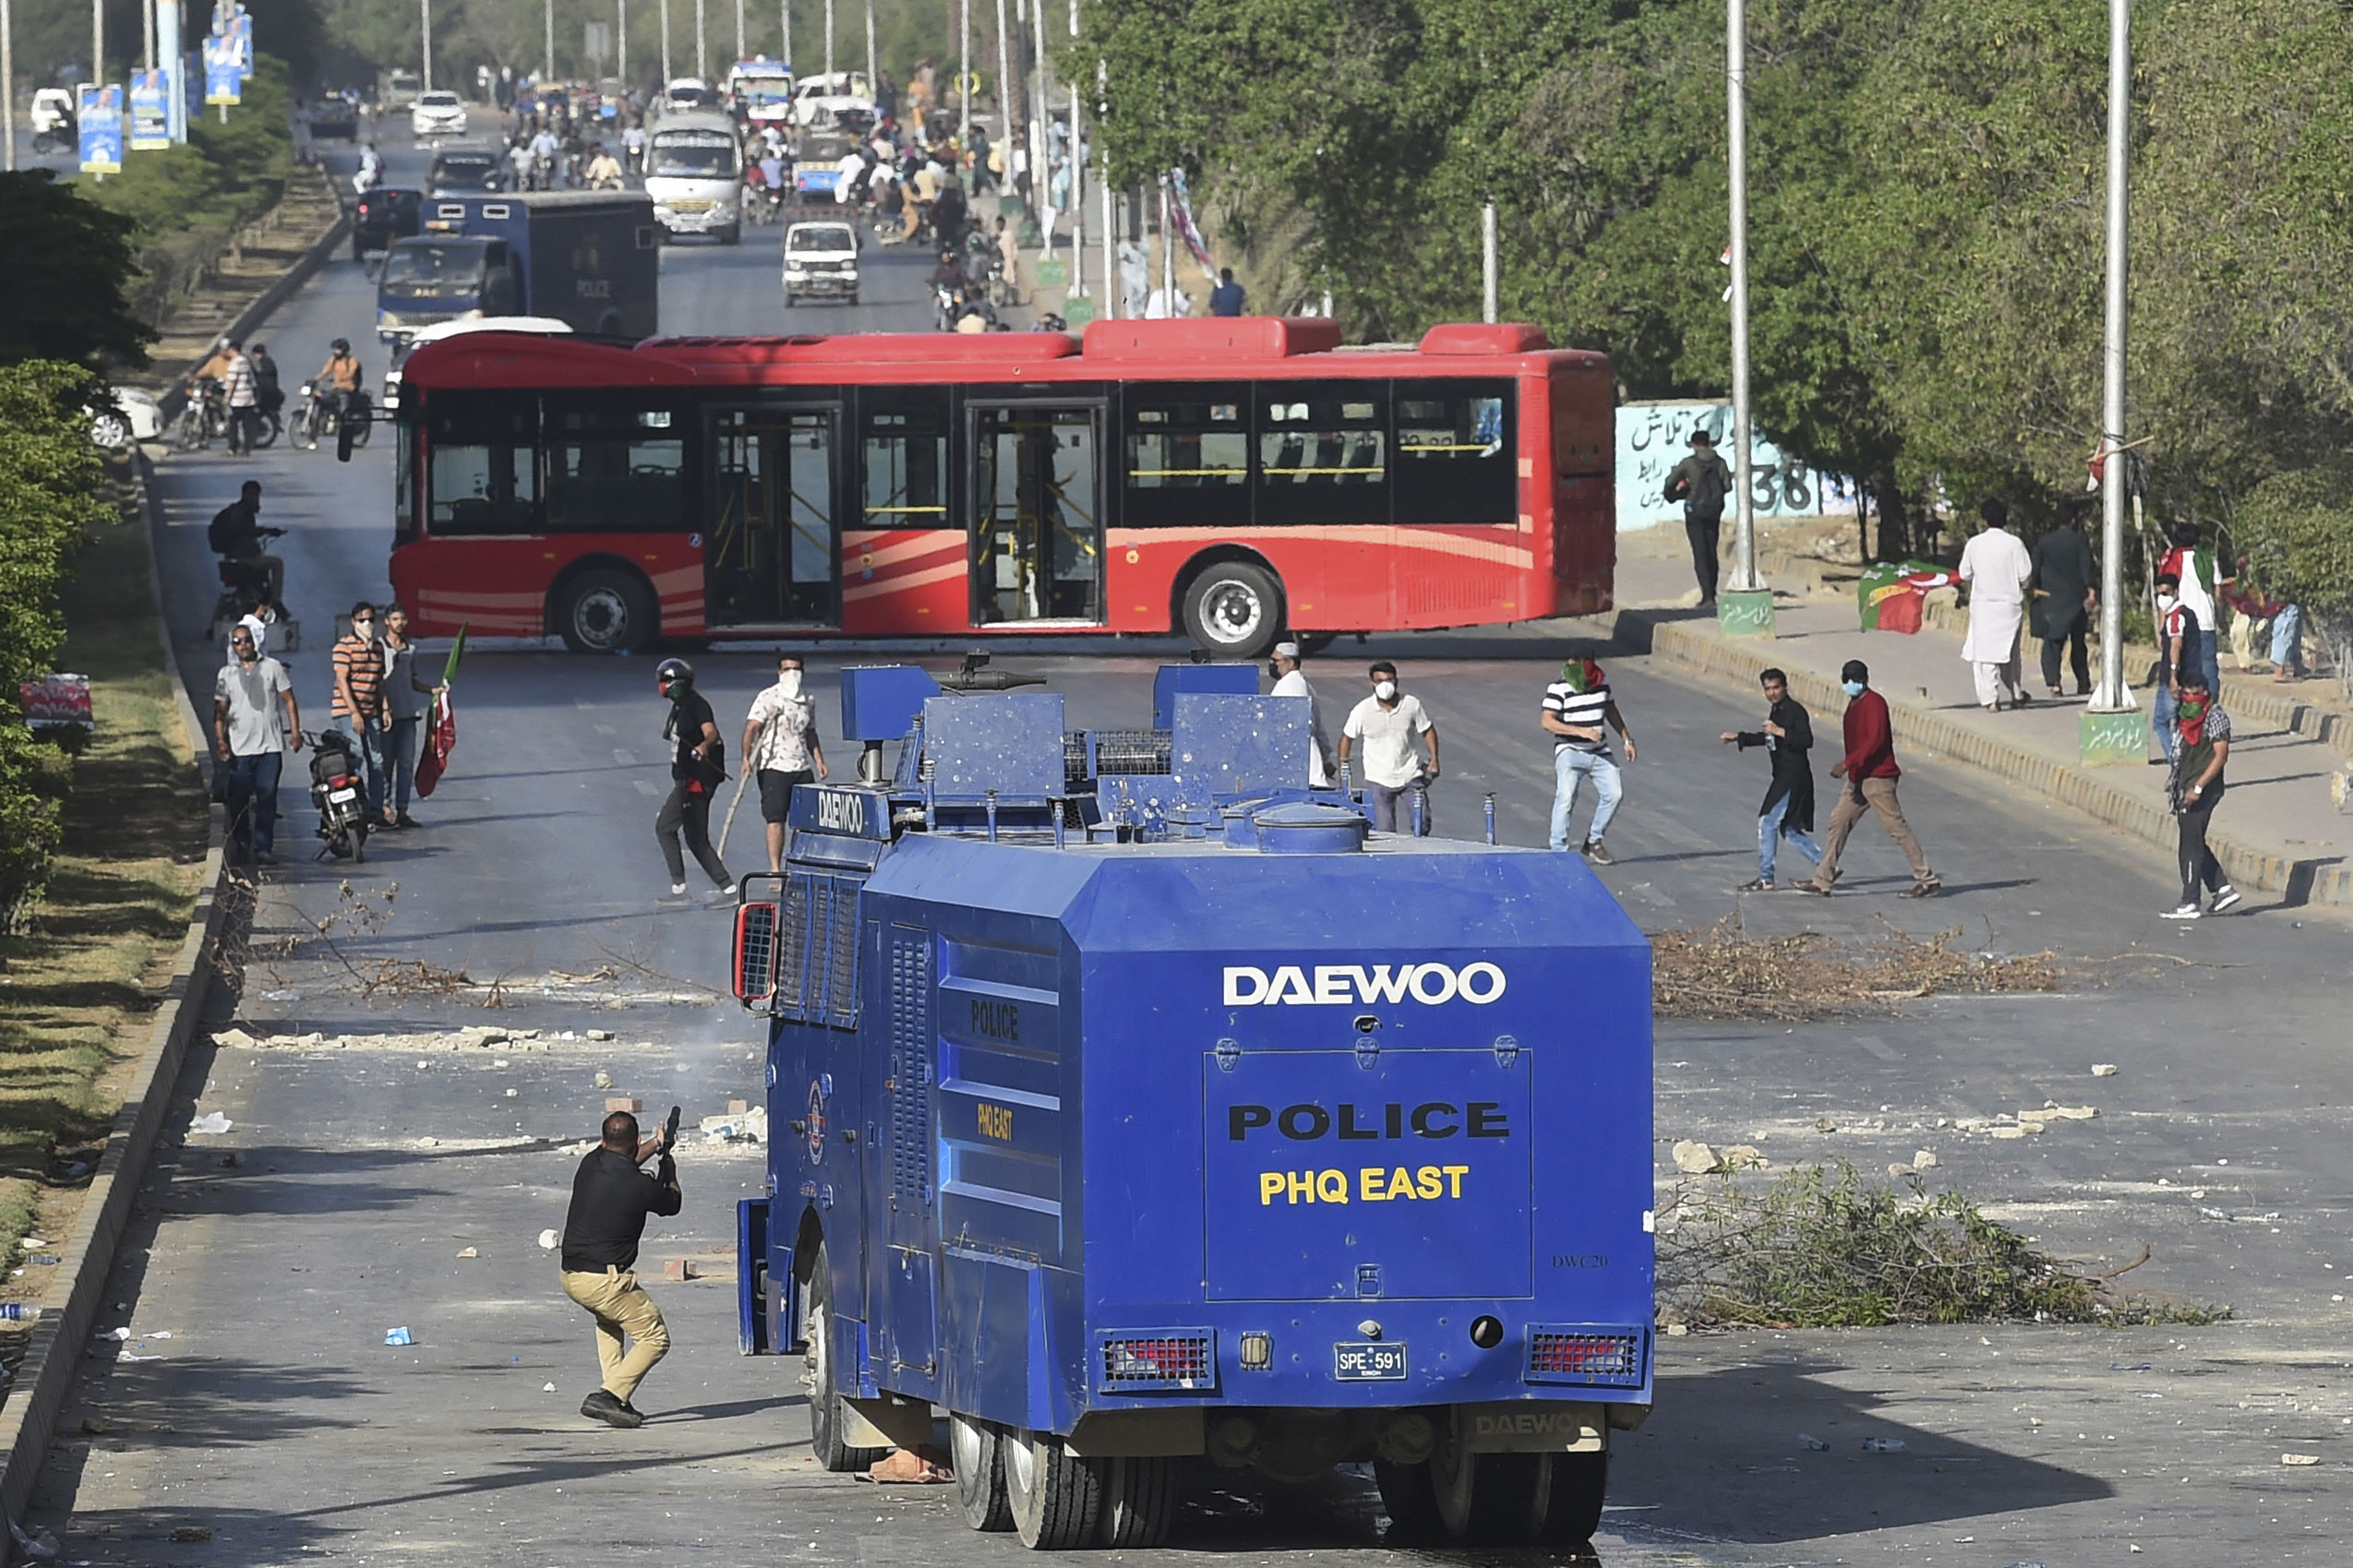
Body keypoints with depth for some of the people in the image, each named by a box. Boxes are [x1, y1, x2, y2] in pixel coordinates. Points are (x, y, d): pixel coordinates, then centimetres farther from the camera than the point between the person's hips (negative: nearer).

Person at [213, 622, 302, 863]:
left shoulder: (272, 667, 6)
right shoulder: (226, 674, 8)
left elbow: (288, 700, 8)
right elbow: (220, 711, 7)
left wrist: (295, 732, 1)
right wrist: (220, 740, -5)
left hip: (270, 744, -1)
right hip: (240, 748, 1)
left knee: (267, 797, -4)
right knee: (238, 799, 0)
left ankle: (263, 847, -3)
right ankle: (242, 845, 14)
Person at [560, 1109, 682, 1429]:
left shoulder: (590, 1164, 3)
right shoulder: (640, 1186, -14)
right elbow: (672, 1205, 9)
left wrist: (655, 1145, 41)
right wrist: (669, 1172, 28)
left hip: (571, 1276, 7)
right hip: (606, 1280, -7)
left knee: (608, 1319, 36)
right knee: (655, 1339, 3)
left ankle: (615, 1394, 25)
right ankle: (609, 1396, -14)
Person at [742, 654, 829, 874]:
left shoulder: (807, 703, 15)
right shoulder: (768, 698, -4)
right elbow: (752, 727, -13)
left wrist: (819, 760, 16)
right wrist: (746, 757, -25)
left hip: (802, 767, 6)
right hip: (774, 766, -6)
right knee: (776, 819, -10)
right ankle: (775, 870, -10)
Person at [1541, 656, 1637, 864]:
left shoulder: (1602, 682, 6)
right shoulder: (1558, 689, -11)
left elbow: (1611, 711, 21)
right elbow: (1547, 722, -18)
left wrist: (1627, 739, 20)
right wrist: (1581, 731, -26)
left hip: (1600, 753, 5)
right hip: (1570, 752, -5)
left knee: (1613, 794, -3)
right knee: (1566, 798, -18)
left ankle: (1593, 842, 14)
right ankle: (1558, 850, -14)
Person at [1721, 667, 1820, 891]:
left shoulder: (1795, 711, -13)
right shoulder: (1776, 710, 15)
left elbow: (1807, 740, -24)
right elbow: (1767, 738, 30)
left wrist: (1780, 731, -27)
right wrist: (1738, 737, 32)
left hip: (1794, 778, -10)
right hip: (1783, 777, 10)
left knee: (1768, 822, -9)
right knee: (1789, 830, 12)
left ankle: (1765, 879, -5)